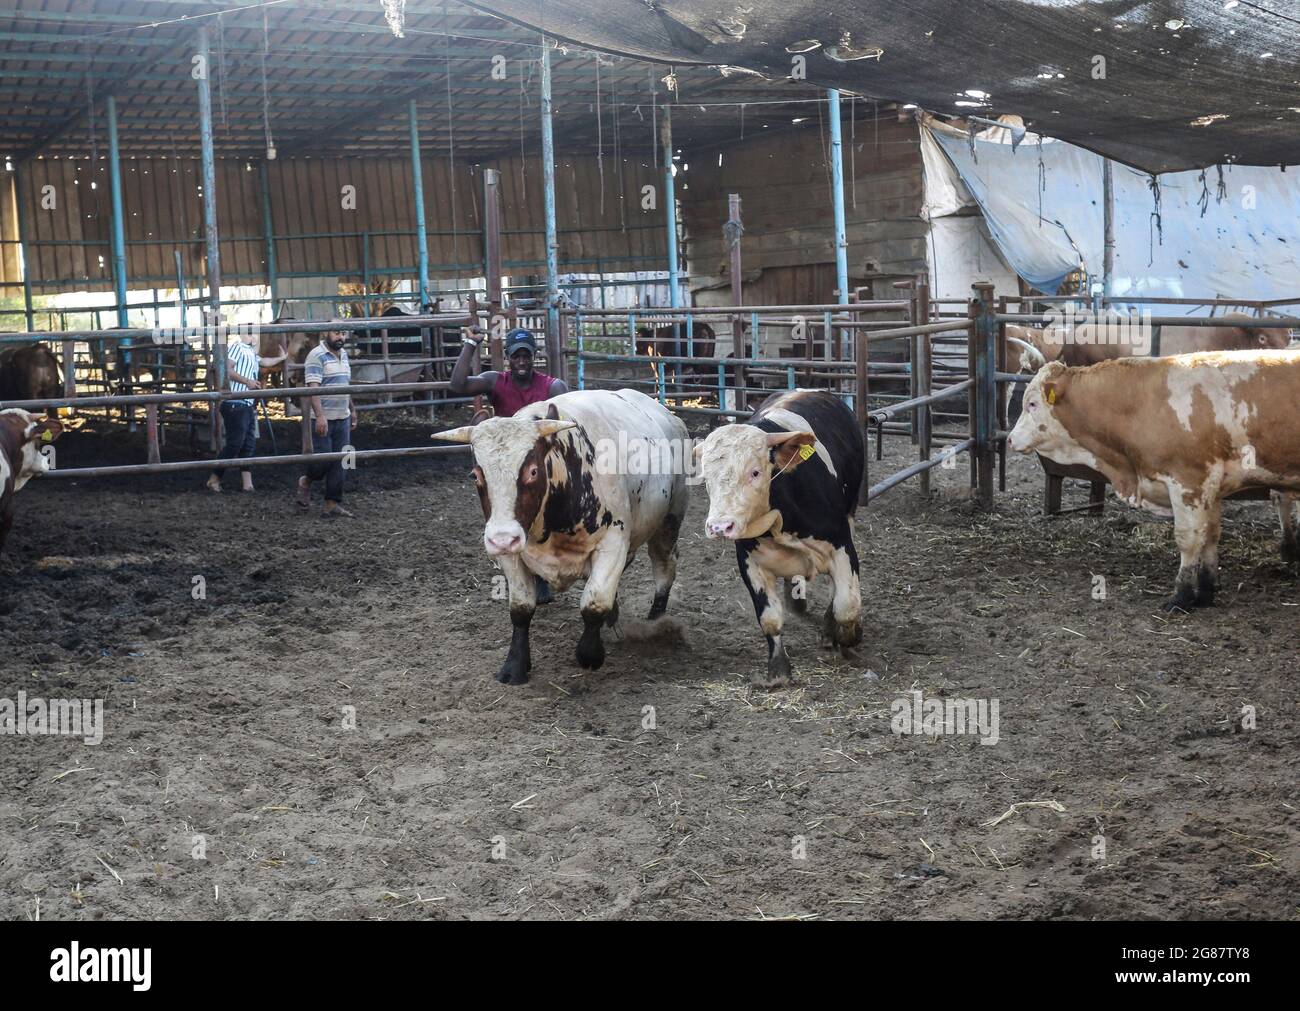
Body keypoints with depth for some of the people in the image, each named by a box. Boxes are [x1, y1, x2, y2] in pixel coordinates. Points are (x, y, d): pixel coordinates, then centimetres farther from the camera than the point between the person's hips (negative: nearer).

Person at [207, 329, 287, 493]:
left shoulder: (251, 353, 20)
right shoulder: (236, 347, -9)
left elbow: (263, 362, 41)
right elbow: (226, 370, -20)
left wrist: (281, 358, 50)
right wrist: (247, 381, -23)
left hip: (247, 405, 10)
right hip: (235, 405, -10)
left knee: (249, 445, 7)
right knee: (234, 444, -10)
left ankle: (247, 484, 9)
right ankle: (214, 479, 0)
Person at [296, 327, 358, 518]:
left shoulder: (344, 354, 14)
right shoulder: (317, 356, -11)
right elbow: (313, 388, -19)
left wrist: (352, 410, 22)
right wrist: (319, 416, -28)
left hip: (342, 418, 7)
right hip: (322, 419, -7)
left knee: (338, 463, 4)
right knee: (322, 459, -8)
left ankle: (333, 504, 7)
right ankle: (306, 482, 22)